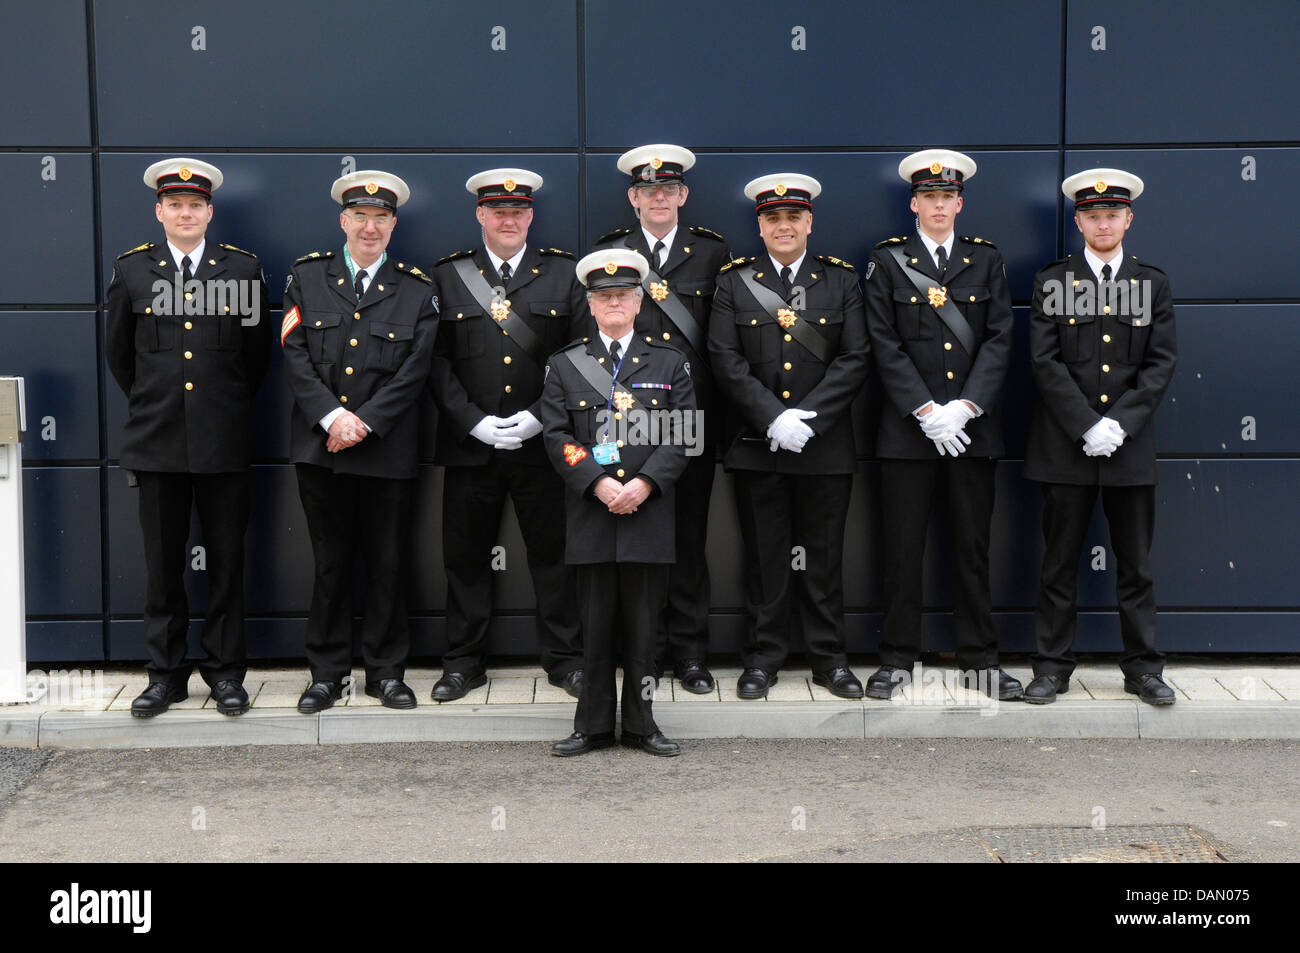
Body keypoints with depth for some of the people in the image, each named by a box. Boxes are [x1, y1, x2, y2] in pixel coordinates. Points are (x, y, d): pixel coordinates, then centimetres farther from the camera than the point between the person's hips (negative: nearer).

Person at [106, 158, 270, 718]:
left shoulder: (243, 268, 4)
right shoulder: (131, 269, 5)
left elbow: (258, 351, 11)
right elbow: (118, 352, 15)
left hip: (223, 440, 0)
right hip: (157, 440, 1)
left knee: (227, 561, 4)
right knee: (163, 565, 6)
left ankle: (226, 672, 15)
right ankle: (165, 675, 16)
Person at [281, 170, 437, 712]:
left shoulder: (417, 290, 5)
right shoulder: (306, 276, 7)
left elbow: (413, 372, -2)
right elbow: (295, 356, -1)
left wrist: (363, 423, -12)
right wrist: (332, 417, -13)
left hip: (387, 449, 0)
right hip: (320, 445, 0)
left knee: (387, 563, 5)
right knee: (330, 563, 6)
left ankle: (386, 671, 18)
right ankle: (327, 673, 16)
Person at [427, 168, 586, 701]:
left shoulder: (564, 274, 6)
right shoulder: (447, 277, 7)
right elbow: (437, 360, 2)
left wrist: (539, 416, -10)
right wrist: (473, 421, -10)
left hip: (542, 444, 0)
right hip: (469, 444, 1)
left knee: (554, 553, 6)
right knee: (466, 557, 7)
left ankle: (564, 659, 19)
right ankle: (464, 662, 20)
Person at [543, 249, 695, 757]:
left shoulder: (669, 363, 10)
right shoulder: (564, 364, 9)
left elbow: (680, 433, 2)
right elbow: (556, 435, 1)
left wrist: (643, 484, -12)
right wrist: (598, 484, -12)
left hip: (649, 513, 0)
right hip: (590, 515, 0)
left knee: (643, 622, 5)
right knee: (595, 623, 4)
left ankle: (641, 725, 15)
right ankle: (593, 726, 13)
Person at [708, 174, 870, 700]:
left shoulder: (841, 280, 6)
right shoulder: (734, 281, 5)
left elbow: (854, 359, -2)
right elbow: (725, 360, -4)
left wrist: (807, 417, -14)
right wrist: (773, 418, -15)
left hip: (826, 446, 0)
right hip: (755, 445, 0)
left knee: (824, 553, 7)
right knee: (764, 553, 5)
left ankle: (829, 657, 17)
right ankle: (763, 657, 16)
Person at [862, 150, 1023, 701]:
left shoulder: (986, 260, 10)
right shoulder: (888, 261, 4)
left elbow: (998, 340, 2)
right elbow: (885, 345, -3)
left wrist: (964, 407, -11)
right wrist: (926, 412, -12)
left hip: (972, 428, 2)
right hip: (907, 429, -1)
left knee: (973, 546, 7)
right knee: (903, 548, 2)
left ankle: (980, 660, 16)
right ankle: (897, 659, 13)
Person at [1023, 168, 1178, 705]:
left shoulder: (1152, 283, 9)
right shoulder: (1052, 282, 4)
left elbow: (1161, 362, 2)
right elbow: (1046, 362, -4)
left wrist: (1119, 423, -11)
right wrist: (1087, 425, -13)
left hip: (1130, 441, 2)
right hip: (1065, 444, -1)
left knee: (1136, 564, 7)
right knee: (1059, 564, 3)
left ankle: (1143, 669, 17)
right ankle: (1052, 668, 11)